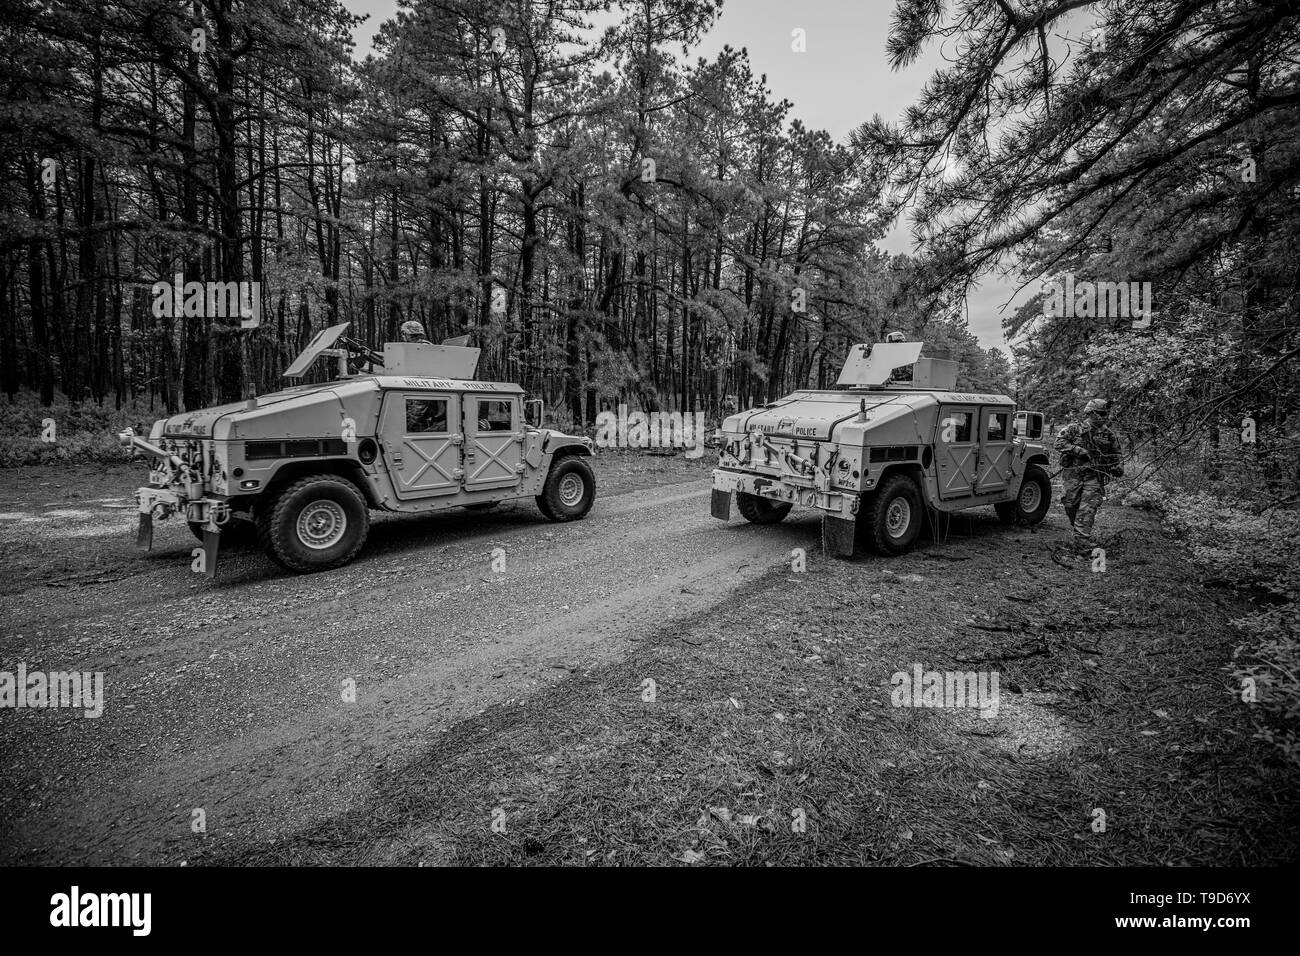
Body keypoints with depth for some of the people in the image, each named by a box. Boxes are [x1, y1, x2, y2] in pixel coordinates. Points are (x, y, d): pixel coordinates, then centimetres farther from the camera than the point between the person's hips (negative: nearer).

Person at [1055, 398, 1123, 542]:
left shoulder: (1108, 434, 12)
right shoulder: (1074, 428, 0)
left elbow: (1114, 455, 22)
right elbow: (1060, 443, -9)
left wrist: (1117, 467, 6)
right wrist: (1077, 450, -18)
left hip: (1094, 475, 2)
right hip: (1073, 473, -2)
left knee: (1088, 508, -7)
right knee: (1071, 503, 2)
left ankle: (1082, 538, -6)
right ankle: (1075, 526, 28)